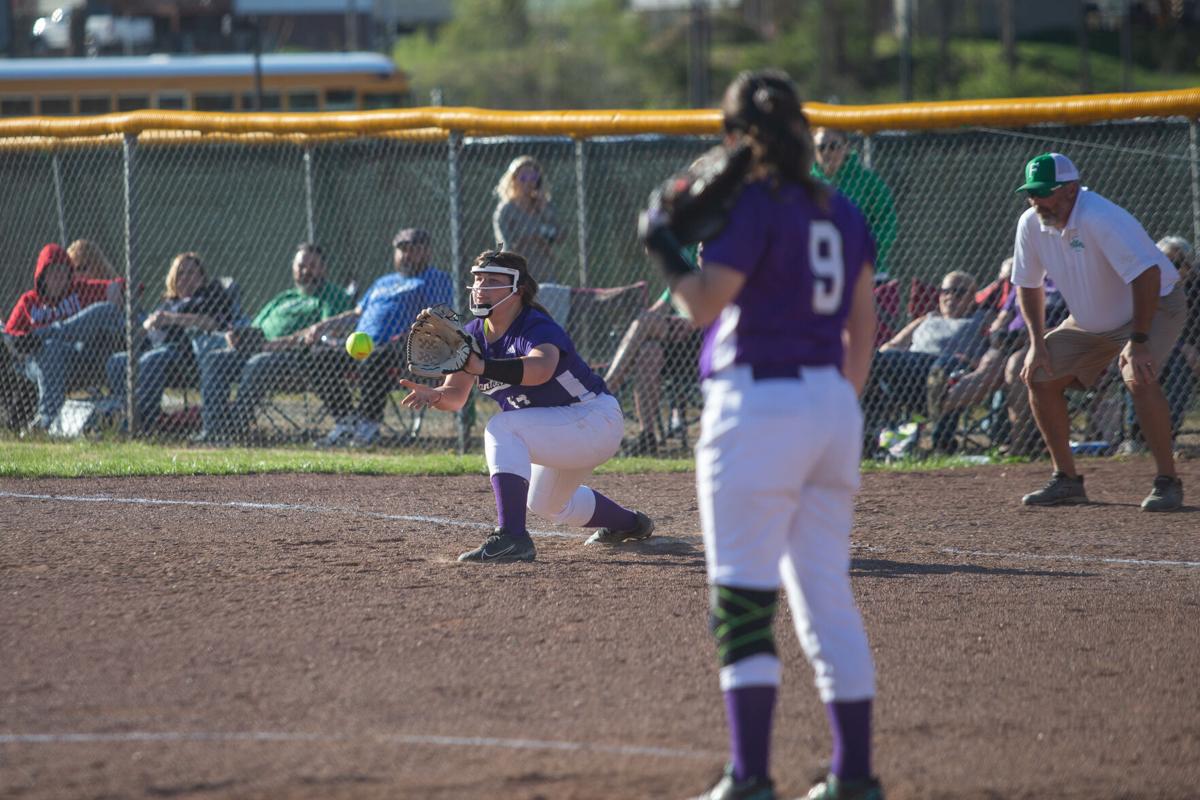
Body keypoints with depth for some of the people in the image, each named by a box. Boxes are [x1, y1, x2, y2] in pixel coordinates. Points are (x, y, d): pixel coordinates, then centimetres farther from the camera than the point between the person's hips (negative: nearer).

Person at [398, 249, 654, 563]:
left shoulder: (537, 328, -27)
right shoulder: (475, 333, -2)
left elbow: (540, 369, -51)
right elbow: (456, 395, -6)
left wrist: (482, 367, -65)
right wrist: (432, 395, -31)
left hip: (597, 420, -10)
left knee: (502, 427, -31)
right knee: (547, 504, 30)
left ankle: (512, 537, -40)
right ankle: (630, 523, 56)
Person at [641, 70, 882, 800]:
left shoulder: (756, 206, -10)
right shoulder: (842, 212, 12)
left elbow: (705, 303, -15)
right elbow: (863, 325, 15)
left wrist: (664, 248, 1)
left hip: (758, 404, -7)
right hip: (833, 403, 7)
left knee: (743, 601, -6)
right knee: (828, 596, 12)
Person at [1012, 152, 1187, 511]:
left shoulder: (1100, 219, -33)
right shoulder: (1031, 224, -10)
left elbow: (1147, 275, -38)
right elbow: (1028, 284, 7)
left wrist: (1138, 342, -36)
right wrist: (1037, 342, -1)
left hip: (1154, 306, -8)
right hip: (1091, 321, 8)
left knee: (1138, 378, -32)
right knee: (1039, 376, 0)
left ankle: (1168, 481, -21)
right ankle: (1066, 480, 11)